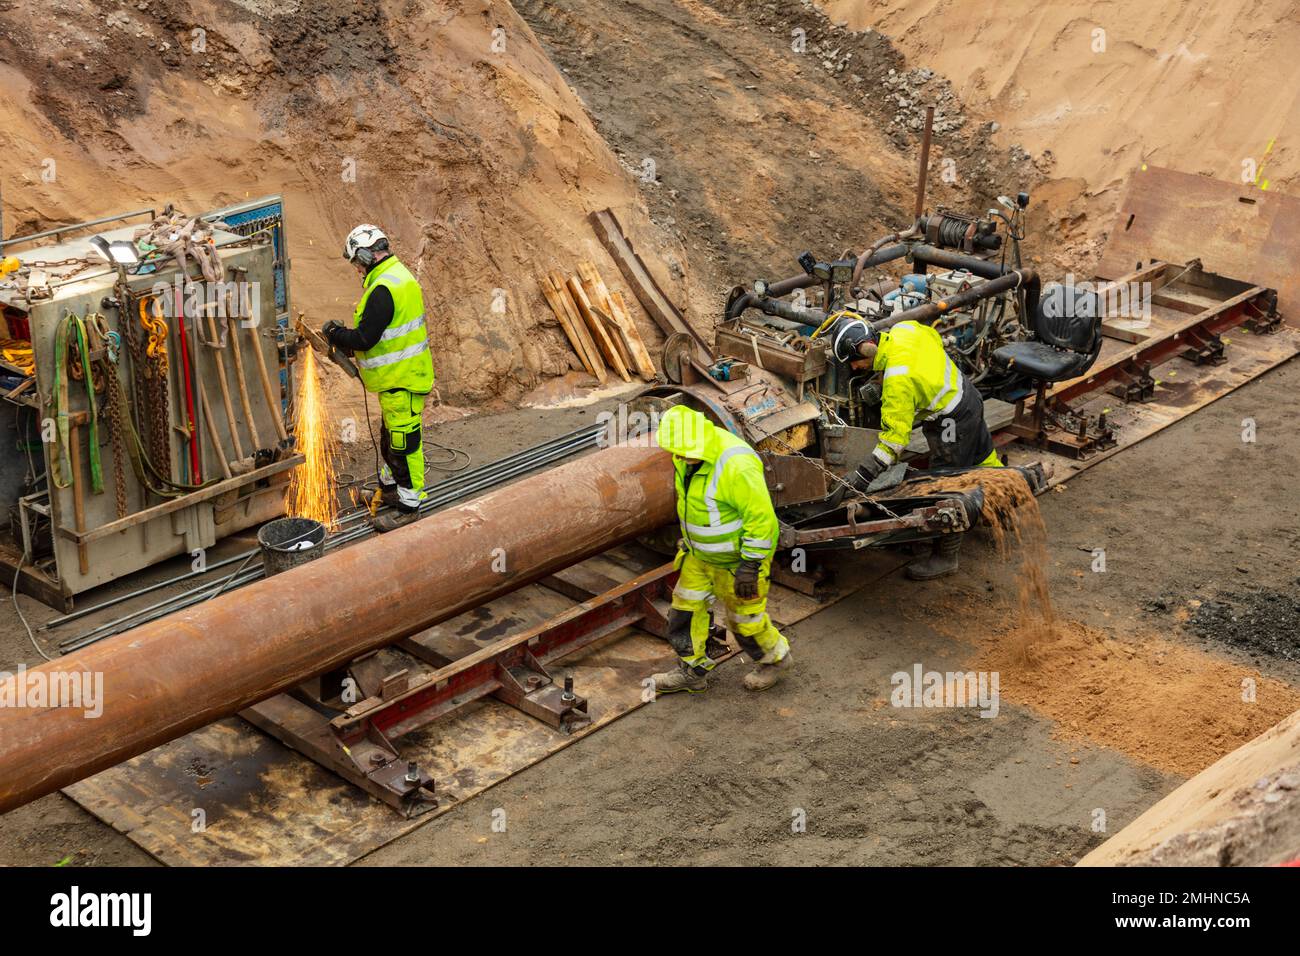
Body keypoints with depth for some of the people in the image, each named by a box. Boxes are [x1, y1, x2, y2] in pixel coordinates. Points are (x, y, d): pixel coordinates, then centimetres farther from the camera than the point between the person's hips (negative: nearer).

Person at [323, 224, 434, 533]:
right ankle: (389, 485, 42)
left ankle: (409, 505, 8)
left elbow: (364, 338, -25)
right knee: (391, 435, 25)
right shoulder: (398, 275, 9)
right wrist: (346, 335, 12)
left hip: (403, 380, -11)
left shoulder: (383, 289, -25)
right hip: (398, 376, 11)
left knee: (403, 440, -1)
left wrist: (334, 333, -7)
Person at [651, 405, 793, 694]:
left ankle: (775, 657, 40)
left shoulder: (736, 465, -35)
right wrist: (687, 533, 21)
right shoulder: (690, 452, -8)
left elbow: (761, 517, -30)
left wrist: (750, 565, -26)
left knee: (744, 617, 12)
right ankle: (692, 670, 32)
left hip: (739, 554, -8)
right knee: (687, 606, 14)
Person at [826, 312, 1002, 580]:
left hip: (952, 424, -10)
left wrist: (867, 471, -28)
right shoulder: (904, 329, -12)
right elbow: (935, 338, 11)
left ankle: (945, 556, 12)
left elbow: (895, 434, -32)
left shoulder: (897, 379, -34)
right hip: (968, 397, 10)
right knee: (981, 456, 31)